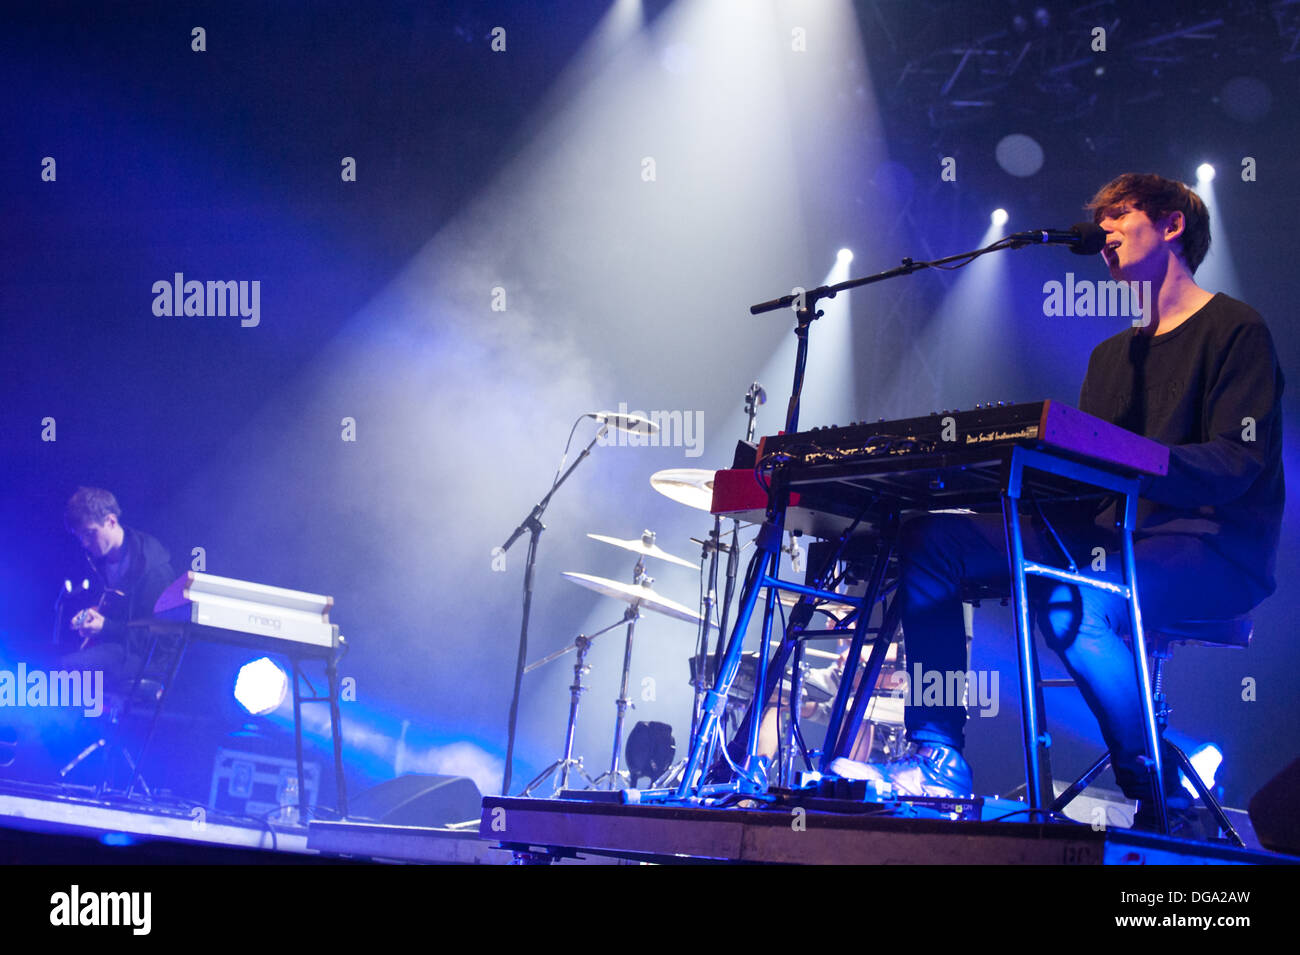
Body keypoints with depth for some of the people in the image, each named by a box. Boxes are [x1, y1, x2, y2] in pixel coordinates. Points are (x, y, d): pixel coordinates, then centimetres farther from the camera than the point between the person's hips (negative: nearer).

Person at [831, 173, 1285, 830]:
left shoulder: (1236, 330, -1)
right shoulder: (1110, 355, 24)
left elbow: (1237, 465, -15)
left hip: (1210, 546, -8)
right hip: (1110, 536, 8)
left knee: (1071, 602, -39)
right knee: (927, 540, -7)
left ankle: (1161, 799, -19)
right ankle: (938, 757, -11)